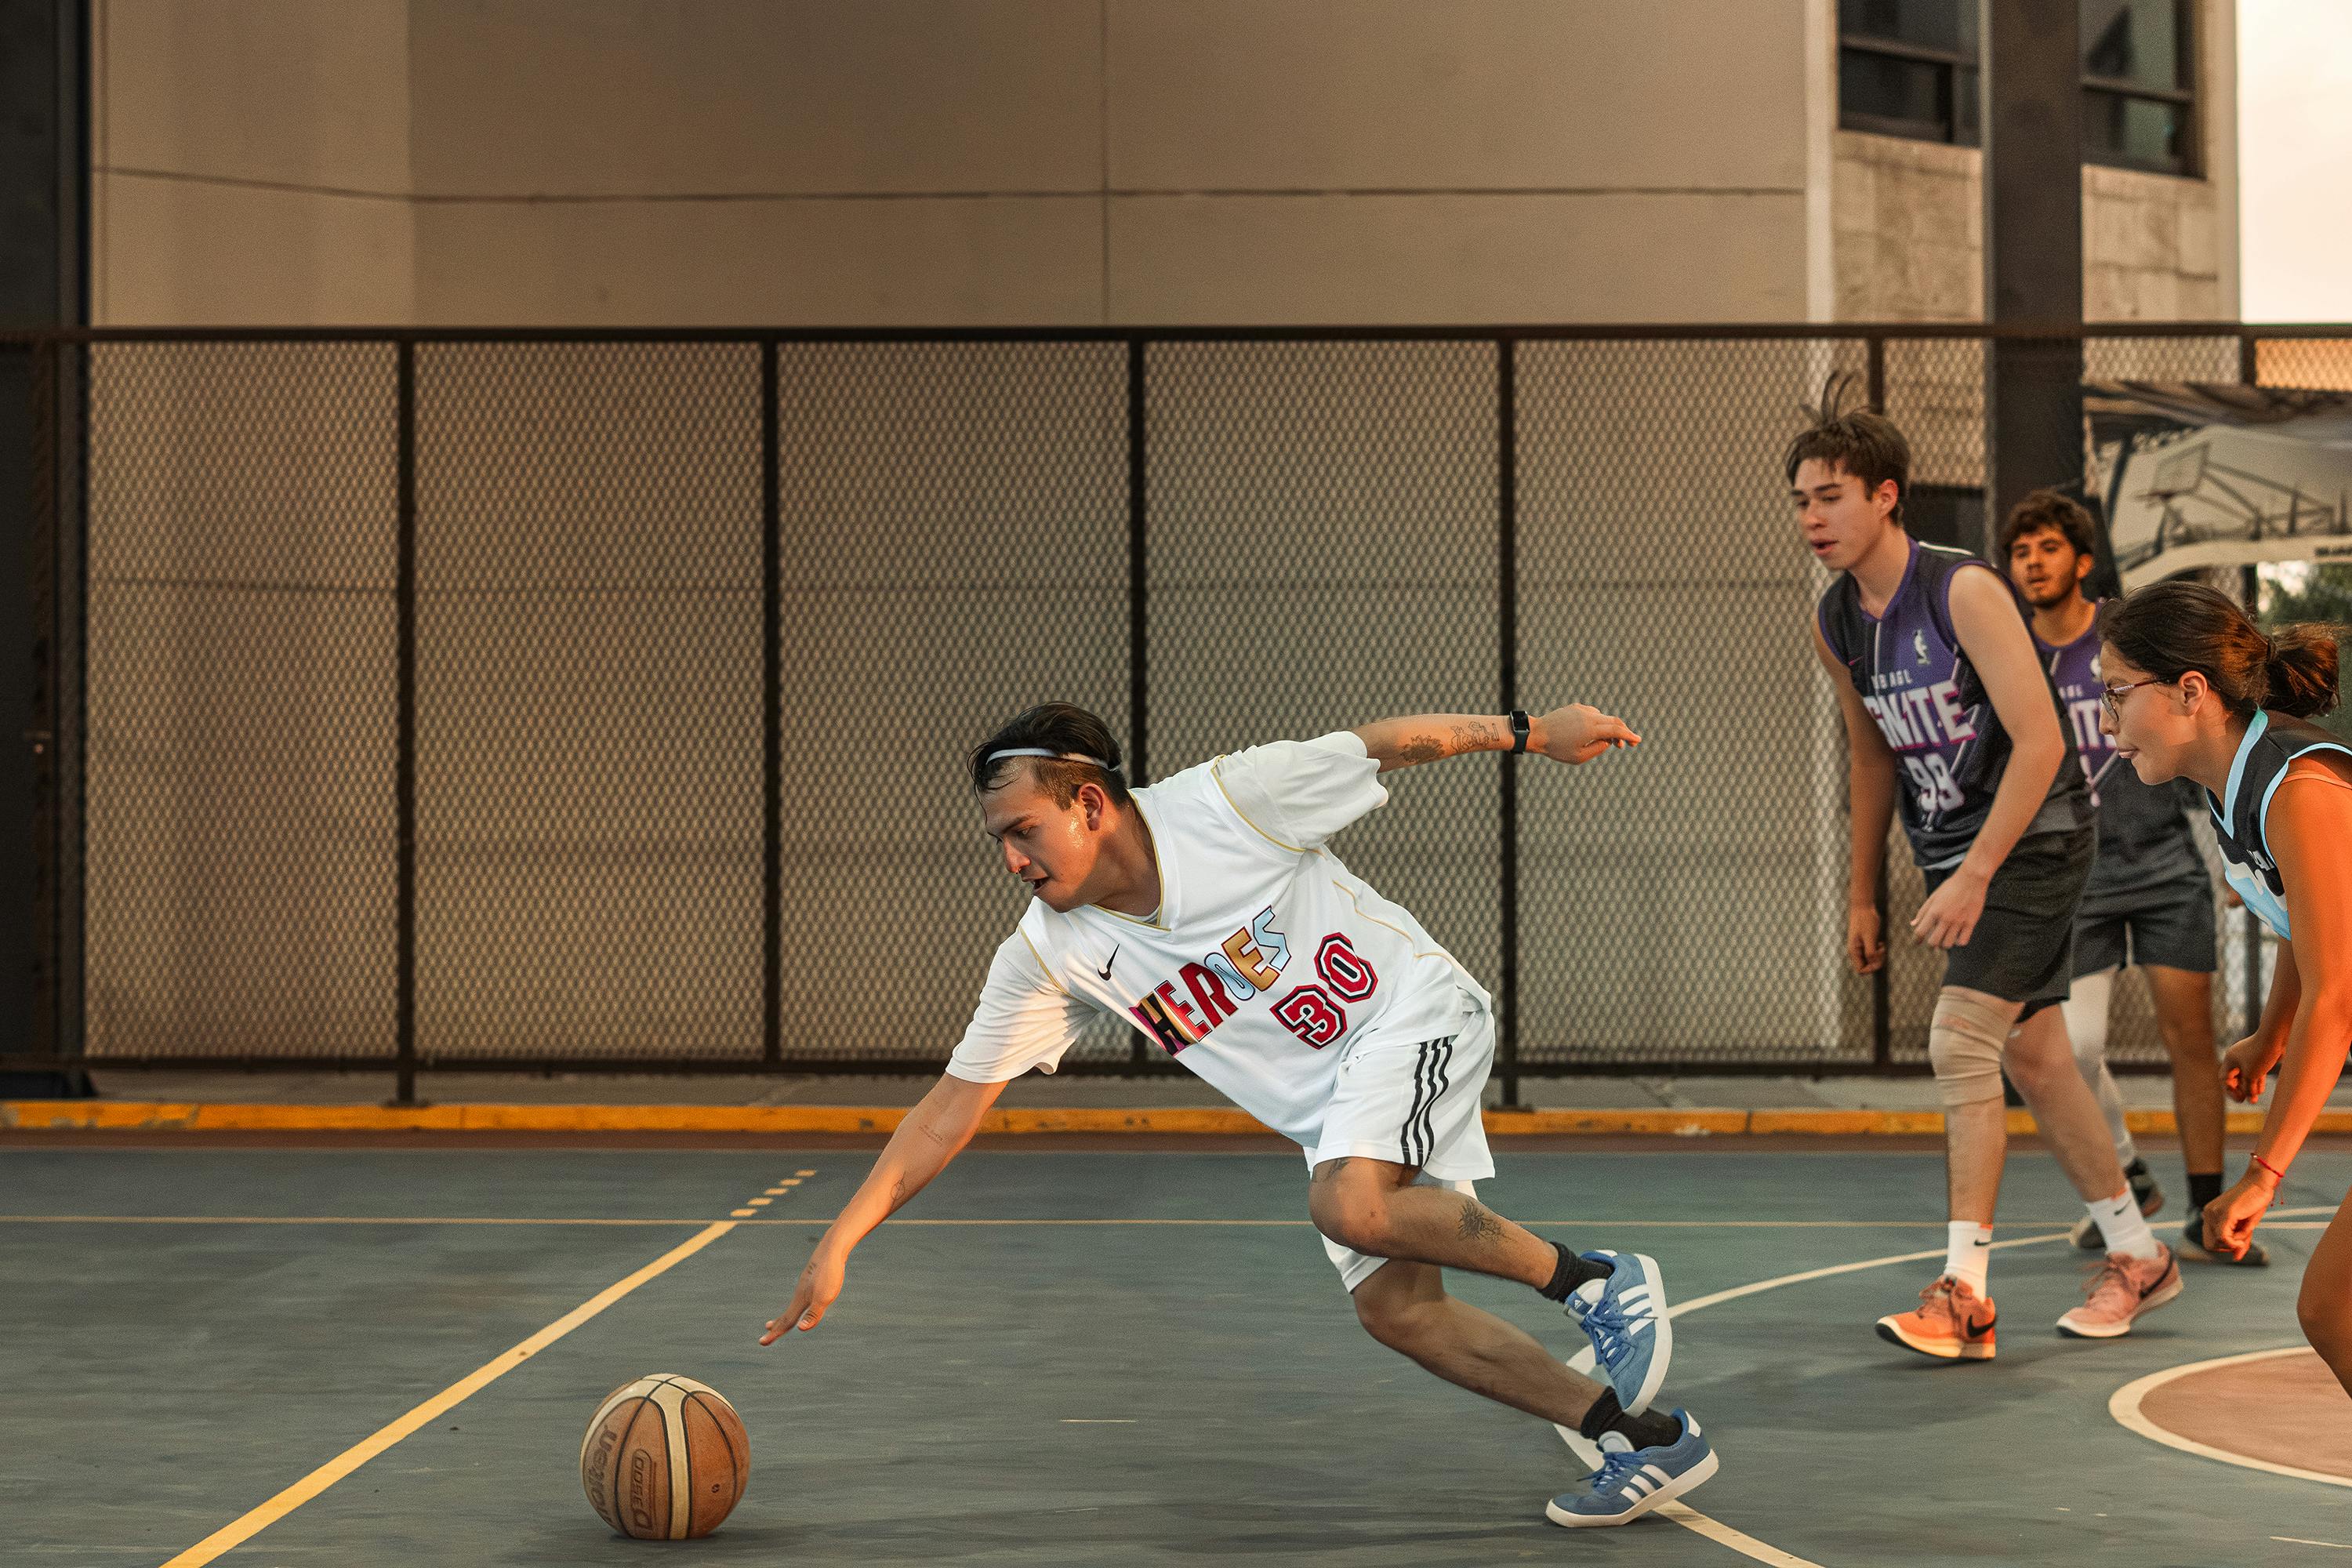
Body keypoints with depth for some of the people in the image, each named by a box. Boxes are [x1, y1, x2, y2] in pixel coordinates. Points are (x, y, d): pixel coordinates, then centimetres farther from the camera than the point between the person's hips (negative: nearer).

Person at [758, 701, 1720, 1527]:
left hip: (1414, 1011, -6)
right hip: (1332, 1114, 6)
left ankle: (1595, 1280, -12)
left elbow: (1389, 743, -7)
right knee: (1394, 1310, -5)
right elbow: (955, 1104, -7)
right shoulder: (1046, 957, -9)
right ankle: (1650, 1441, 5)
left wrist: (1531, 733, -1)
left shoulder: (1232, 798, -20)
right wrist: (841, 1240, -13)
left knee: (1349, 1208, -30)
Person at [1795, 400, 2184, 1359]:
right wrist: (1863, 895, 17)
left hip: (2032, 841, -8)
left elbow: (2041, 740, -24)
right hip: (1955, 856, 8)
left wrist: (1973, 876, -27)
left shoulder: (1965, 591, -19)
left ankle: (1963, 1295, -15)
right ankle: (2138, 1258, 26)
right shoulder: (1834, 625, 3)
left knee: (1959, 1043, -17)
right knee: (2031, 1058, 12)